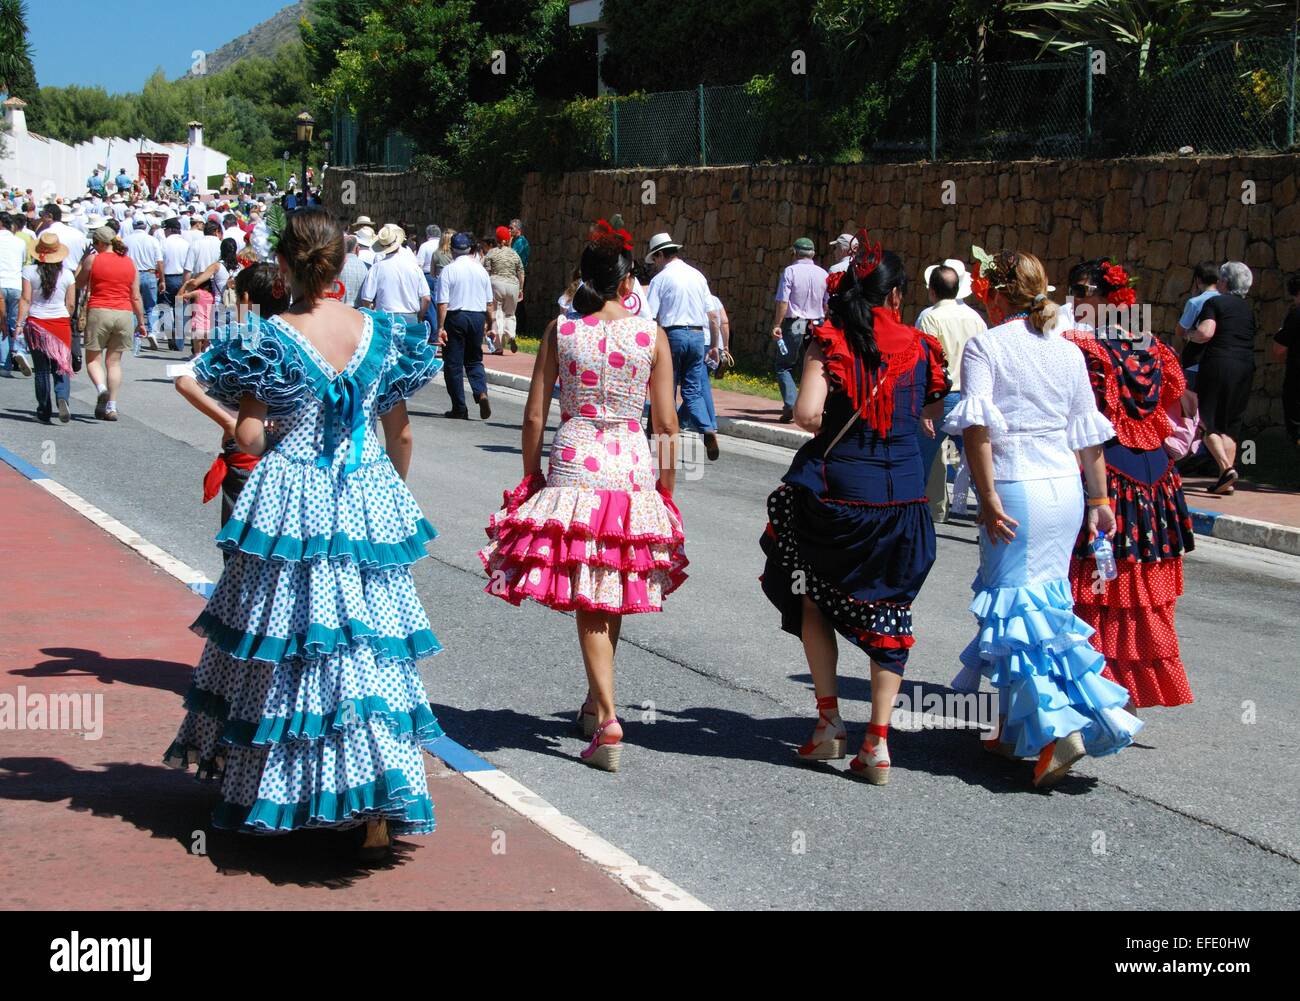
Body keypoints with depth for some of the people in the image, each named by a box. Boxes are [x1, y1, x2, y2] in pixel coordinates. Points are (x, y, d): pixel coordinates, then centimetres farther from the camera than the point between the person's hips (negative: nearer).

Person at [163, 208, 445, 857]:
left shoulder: (270, 339, -10)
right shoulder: (380, 334, 1)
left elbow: (247, 436, -12)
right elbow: (401, 434, 8)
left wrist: (272, 440, 10)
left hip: (290, 508, -2)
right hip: (370, 503, 2)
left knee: (278, 645, 12)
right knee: (371, 646, 4)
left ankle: (260, 795, 25)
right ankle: (381, 808, -2)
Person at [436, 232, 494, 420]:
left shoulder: (448, 270, -7)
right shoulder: (480, 270, 5)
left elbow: (443, 303, -12)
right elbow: (489, 302, 9)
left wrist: (440, 327, -10)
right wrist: (490, 321, 22)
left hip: (455, 317, -4)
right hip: (478, 316, 4)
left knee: (454, 363, 5)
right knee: (474, 360, 17)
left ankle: (459, 409, 5)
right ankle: (481, 393, -9)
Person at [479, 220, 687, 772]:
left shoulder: (560, 331, -2)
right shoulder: (651, 335, -2)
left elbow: (534, 419, -2)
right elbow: (667, 426, 0)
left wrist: (530, 479, 10)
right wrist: (665, 491, 10)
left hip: (574, 468, -1)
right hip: (633, 470, 1)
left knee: (587, 601, 1)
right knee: (616, 596, 18)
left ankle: (608, 720, -10)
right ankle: (594, 702, 32)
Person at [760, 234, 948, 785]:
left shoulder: (830, 341, -7)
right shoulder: (920, 347, 2)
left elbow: (807, 413, -18)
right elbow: (936, 414, 6)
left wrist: (827, 431, 3)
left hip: (834, 490, -2)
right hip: (903, 497, 2)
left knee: (814, 598, 19)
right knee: (888, 612, 10)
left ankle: (829, 719, 15)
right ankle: (878, 742, 8)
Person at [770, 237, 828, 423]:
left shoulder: (790, 272, -8)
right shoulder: (823, 274, 6)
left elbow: (783, 301, -13)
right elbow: (827, 304, 10)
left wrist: (777, 325, -9)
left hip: (793, 325, -4)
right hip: (816, 326, 4)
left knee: (783, 366, 4)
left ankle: (791, 404, -12)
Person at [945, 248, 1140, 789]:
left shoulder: (984, 346, -5)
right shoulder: (1068, 351, 11)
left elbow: (978, 426, -16)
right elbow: (1088, 434, 12)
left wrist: (988, 498, -16)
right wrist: (1099, 499, 18)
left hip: (1016, 487, -6)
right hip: (1065, 486, 6)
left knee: (1015, 608, -1)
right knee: (1044, 600, 15)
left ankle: (1059, 729, -14)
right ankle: (1015, 729, 21)